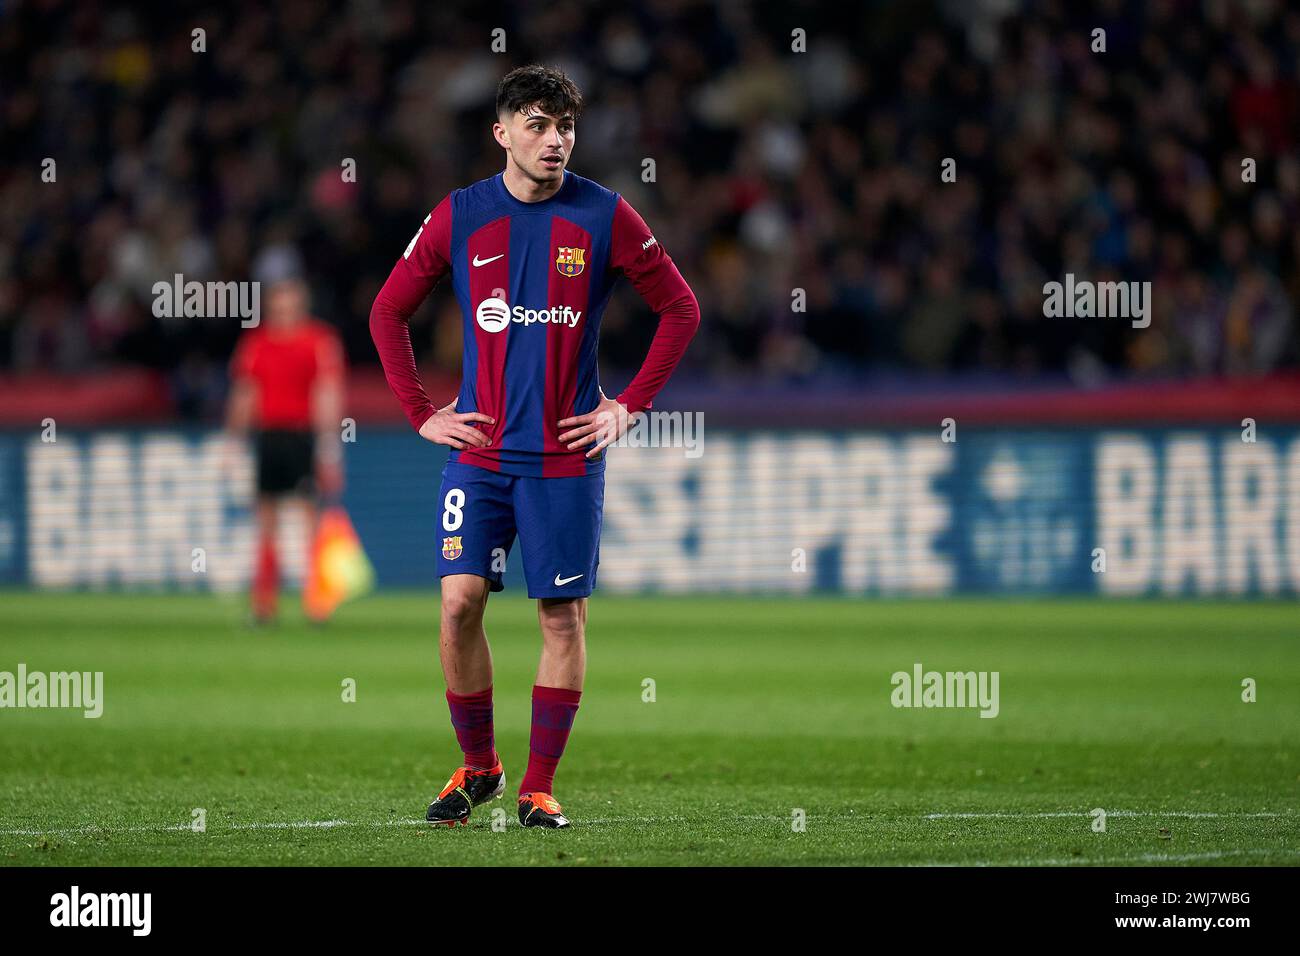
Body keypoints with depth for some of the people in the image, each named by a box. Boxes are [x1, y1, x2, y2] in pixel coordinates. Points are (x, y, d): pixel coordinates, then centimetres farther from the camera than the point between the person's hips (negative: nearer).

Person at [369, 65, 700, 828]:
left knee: (563, 615, 0)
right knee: (460, 601, -7)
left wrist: (630, 406, 1)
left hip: (566, 455, -1)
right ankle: (478, 767, 10)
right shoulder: (460, 217, 2)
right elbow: (389, 312, 12)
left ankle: (540, 786, 9)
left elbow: (681, 309, 7)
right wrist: (422, 414, 4)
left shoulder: (604, 216, -1)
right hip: (479, 449, 1)